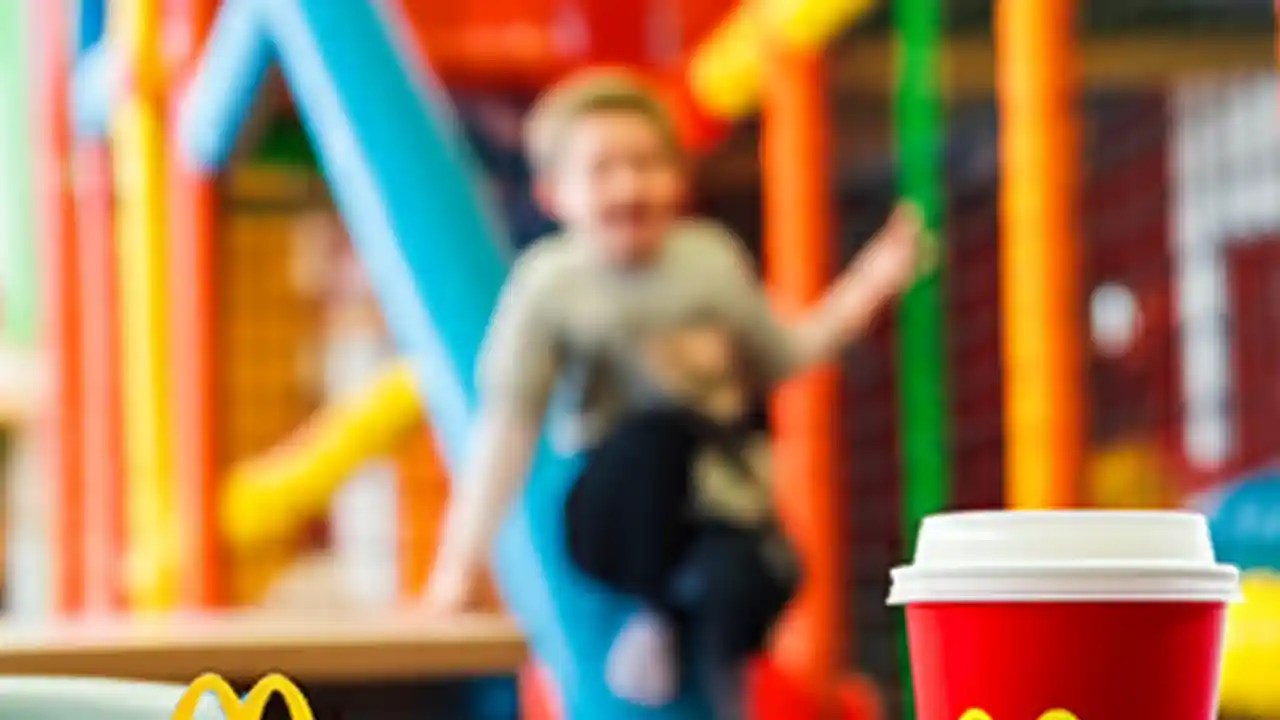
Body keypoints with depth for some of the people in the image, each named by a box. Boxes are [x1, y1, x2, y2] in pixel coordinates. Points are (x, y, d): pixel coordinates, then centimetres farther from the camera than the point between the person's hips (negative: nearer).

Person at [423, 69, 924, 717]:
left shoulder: (713, 258, 1)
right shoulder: (550, 283, -11)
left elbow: (776, 362, 15)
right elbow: (506, 424, -14)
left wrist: (867, 289, 5)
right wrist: (462, 562, -20)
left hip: (723, 509, 3)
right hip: (617, 518, -3)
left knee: (748, 584, -32)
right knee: (658, 428, -36)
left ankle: (720, 657, 9)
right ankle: (656, 612, -10)